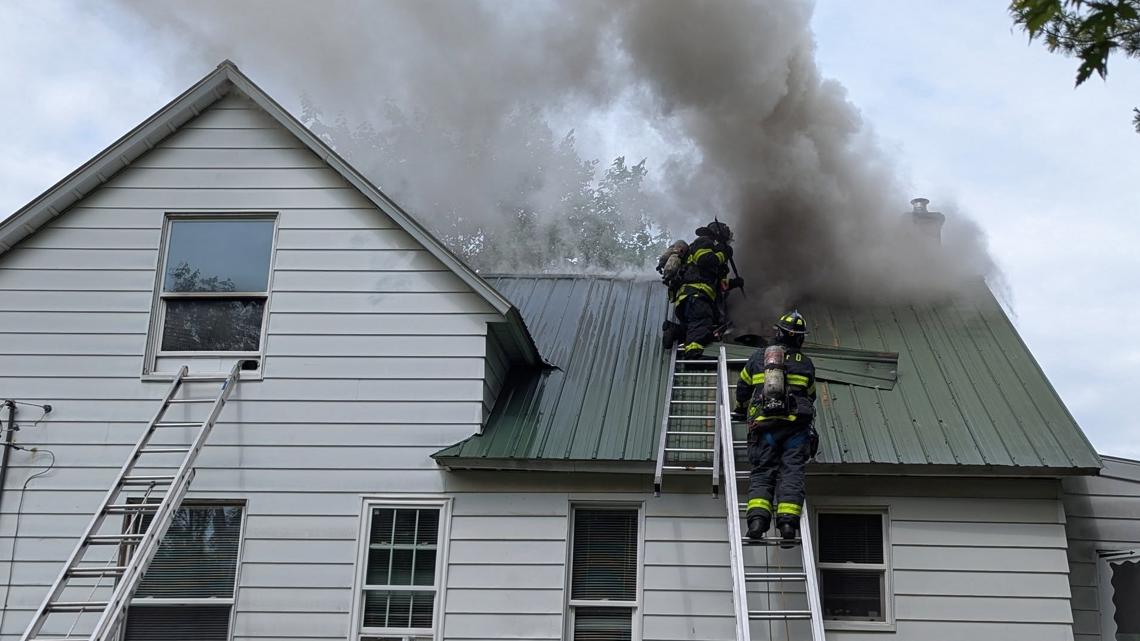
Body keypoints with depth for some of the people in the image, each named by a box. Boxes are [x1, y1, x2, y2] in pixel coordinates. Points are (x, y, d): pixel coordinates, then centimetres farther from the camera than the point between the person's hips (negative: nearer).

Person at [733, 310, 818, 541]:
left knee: (761, 472, -1)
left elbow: (742, 388, 29)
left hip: (763, 424, 0)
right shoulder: (805, 363, 15)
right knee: (791, 472, -2)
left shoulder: (758, 357, 16)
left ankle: (757, 520, -21)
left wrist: (741, 409, 49)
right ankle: (788, 523, -17)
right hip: (796, 424, 0)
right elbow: (811, 395, 30)